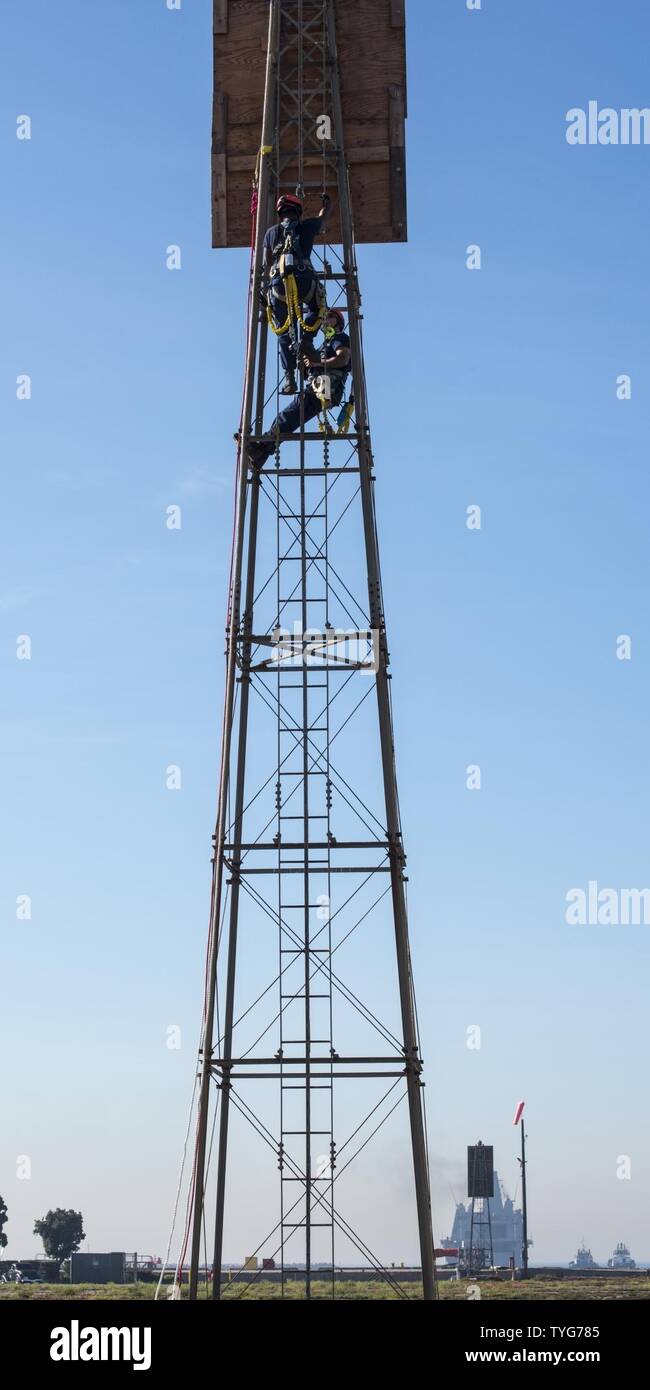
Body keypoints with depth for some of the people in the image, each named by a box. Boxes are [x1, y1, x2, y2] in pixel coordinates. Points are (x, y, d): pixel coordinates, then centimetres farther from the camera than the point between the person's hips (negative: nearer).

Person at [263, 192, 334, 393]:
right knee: (314, 310, 27)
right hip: (304, 281, -2)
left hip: (278, 285, 2)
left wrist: (265, 290, 28)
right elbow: (324, 216, 37)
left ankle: (289, 378, 1)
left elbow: (266, 265, 19)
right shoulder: (307, 226, 15)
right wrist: (327, 201, 58)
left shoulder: (271, 232, 19)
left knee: (284, 333, 12)